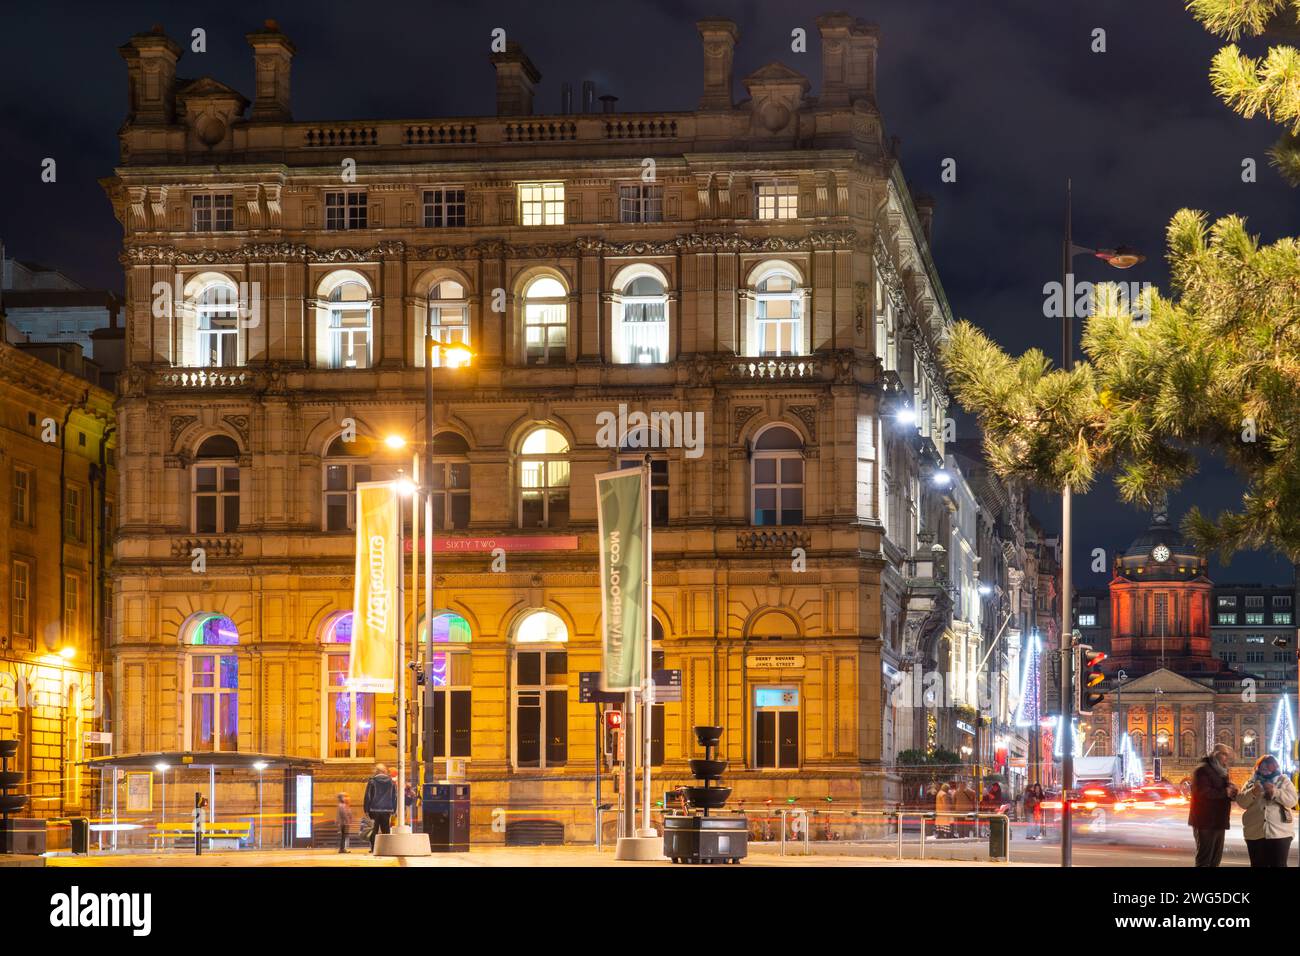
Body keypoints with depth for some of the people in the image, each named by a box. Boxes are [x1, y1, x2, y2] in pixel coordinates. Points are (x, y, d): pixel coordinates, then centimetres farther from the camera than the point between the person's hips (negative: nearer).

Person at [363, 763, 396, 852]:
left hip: (375, 809, -3)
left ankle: (373, 848, -4)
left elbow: (368, 796, -3)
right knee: (386, 829, 9)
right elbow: (395, 797, 12)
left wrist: (366, 809, 2)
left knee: (374, 829, 1)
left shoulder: (372, 781, -4)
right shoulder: (391, 782, 7)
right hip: (387, 809, 3)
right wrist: (393, 810, 17)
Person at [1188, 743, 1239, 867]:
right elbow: (1204, 792, -24)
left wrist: (1231, 790, -1)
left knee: (1216, 858, 14)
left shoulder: (1220, 771, 19)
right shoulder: (1203, 769, -11)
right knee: (1204, 858, -8)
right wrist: (1225, 792, -17)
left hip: (1218, 821, 10)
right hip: (1205, 821, -10)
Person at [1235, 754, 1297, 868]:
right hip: (1255, 832, 2)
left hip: (1279, 832, -2)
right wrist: (1252, 792, -15)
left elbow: (1292, 801, -6)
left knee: (1278, 864, -5)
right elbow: (1241, 802, 3)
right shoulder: (1252, 782, 13)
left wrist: (1275, 792, -20)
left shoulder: (1284, 781, 7)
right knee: (1258, 865, 7)